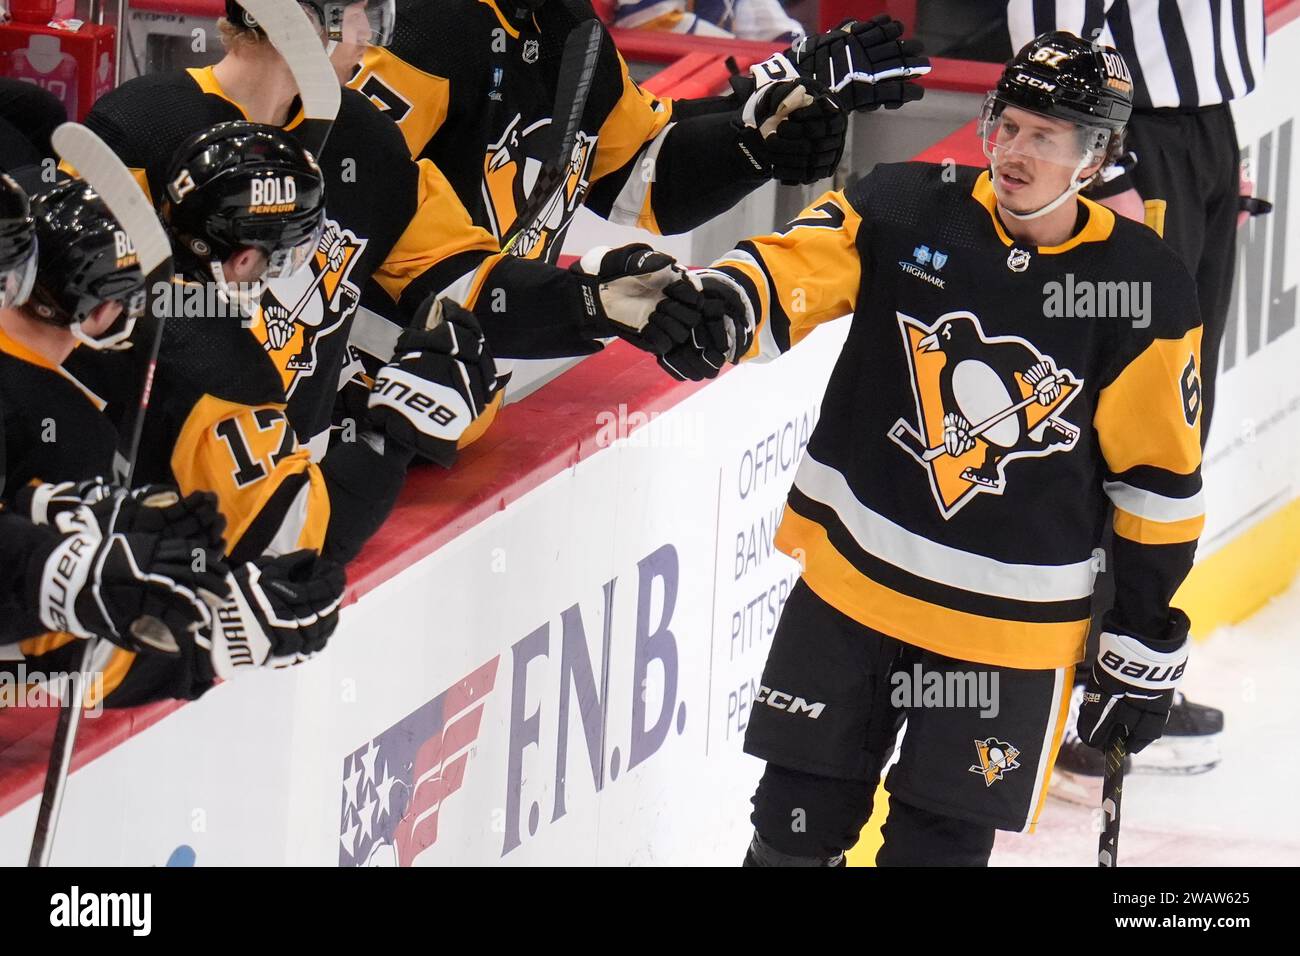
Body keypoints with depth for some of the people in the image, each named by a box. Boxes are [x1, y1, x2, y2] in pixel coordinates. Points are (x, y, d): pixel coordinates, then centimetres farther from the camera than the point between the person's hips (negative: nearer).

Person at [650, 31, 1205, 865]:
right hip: (854, 578, 2)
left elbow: (1158, 477, -3)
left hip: (1009, 626, -2)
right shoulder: (906, 211, -7)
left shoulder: (1142, 288, -9)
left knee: (940, 843, 4)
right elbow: (791, 269, -13)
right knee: (798, 824, 10)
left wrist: (1145, 642, 0)